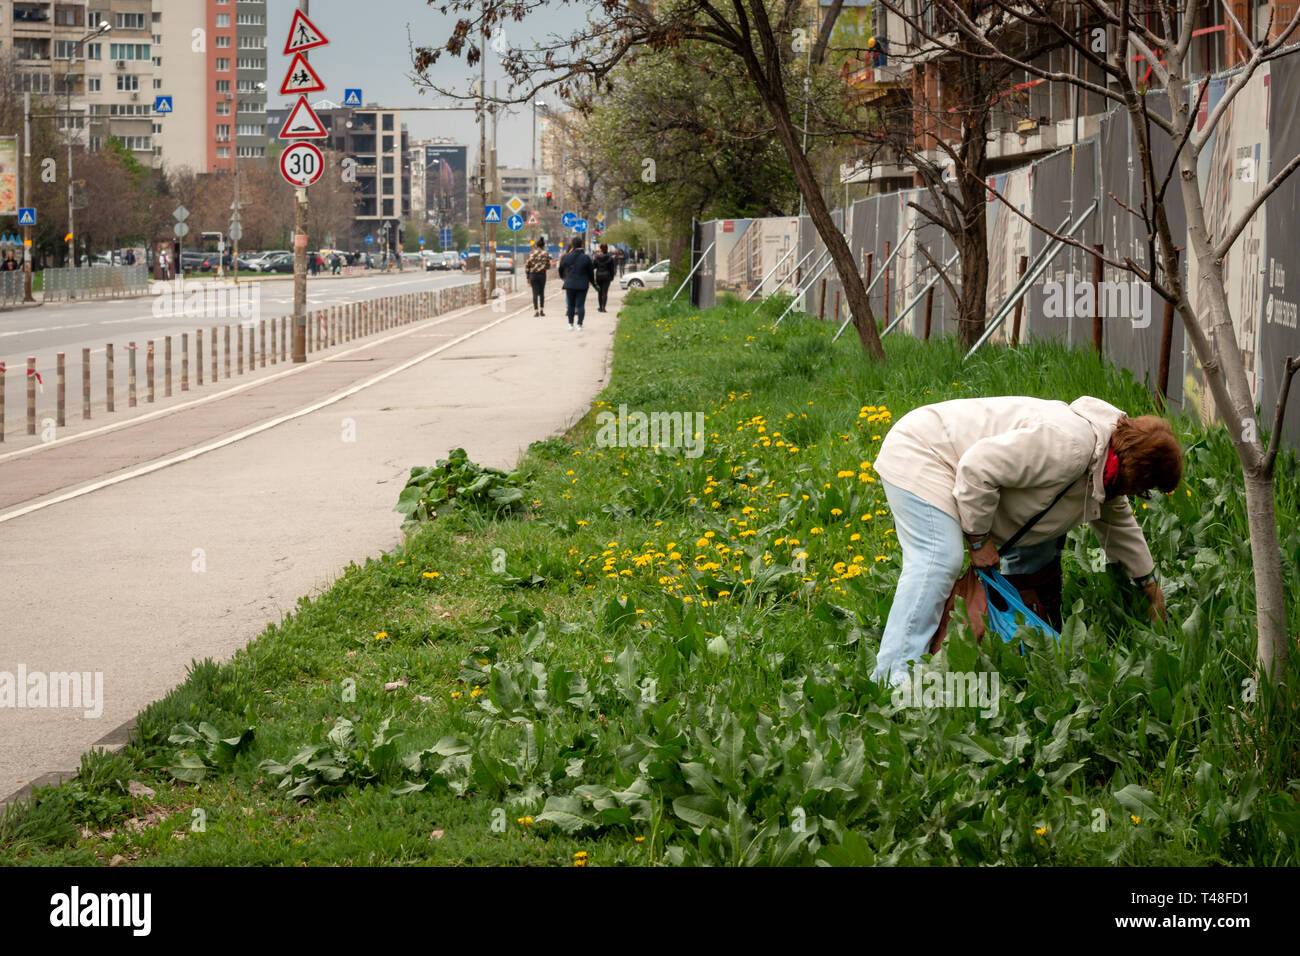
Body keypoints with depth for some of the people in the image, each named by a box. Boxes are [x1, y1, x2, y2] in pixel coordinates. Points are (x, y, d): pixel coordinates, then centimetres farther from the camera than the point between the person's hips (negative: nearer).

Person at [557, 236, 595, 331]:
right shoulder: (586, 258, -7)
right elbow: (591, 272, 2)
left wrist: (562, 278, 33)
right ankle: (579, 325, -3)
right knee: (580, 305, 2)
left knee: (570, 305, 13)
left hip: (570, 284, 1)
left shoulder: (566, 257, -4)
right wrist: (592, 282, 21)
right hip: (582, 285, -1)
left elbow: (561, 269, 11)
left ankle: (570, 324, 14)